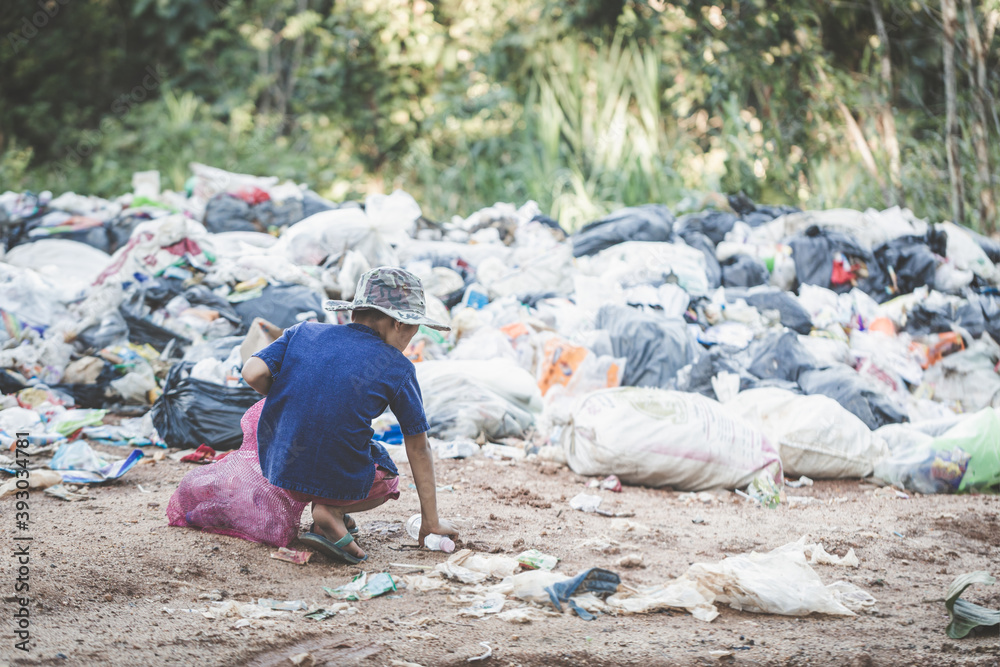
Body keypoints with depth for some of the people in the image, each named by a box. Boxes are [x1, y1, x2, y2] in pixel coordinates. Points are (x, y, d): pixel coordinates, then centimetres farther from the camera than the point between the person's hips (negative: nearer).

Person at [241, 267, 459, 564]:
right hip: (341, 481, -5)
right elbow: (418, 448, 4)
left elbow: (253, 373, -6)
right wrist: (431, 522, 12)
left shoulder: (303, 332, 6)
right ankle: (332, 511, -2)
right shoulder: (397, 368, 0)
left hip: (278, 469, 5)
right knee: (386, 478, 31)